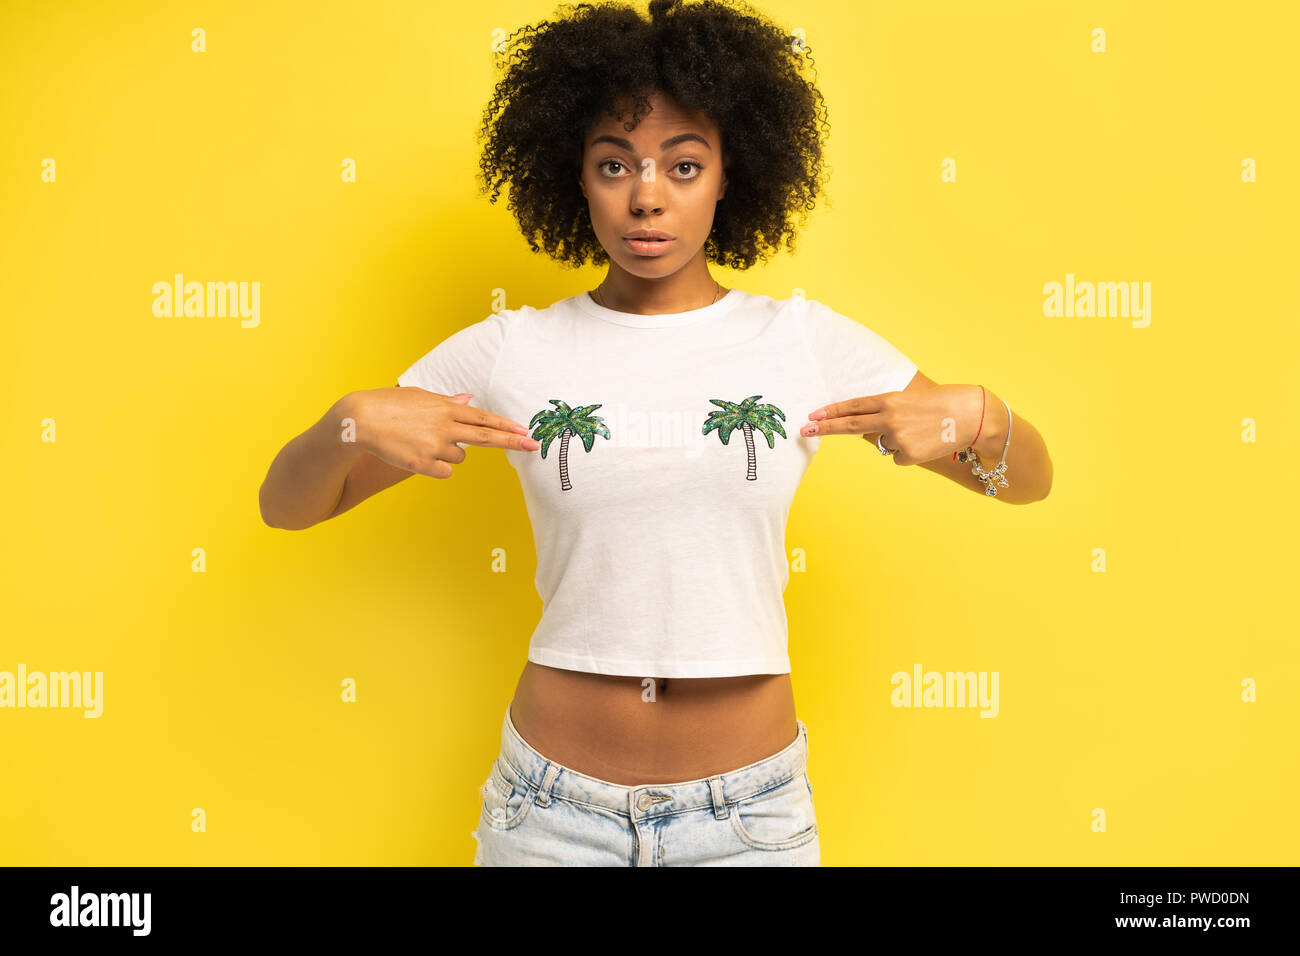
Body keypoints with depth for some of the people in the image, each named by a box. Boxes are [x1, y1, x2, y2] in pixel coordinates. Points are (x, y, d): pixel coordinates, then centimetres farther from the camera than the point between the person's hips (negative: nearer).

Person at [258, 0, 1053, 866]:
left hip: (750, 810, 1)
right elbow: (285, 504, 1)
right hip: (553, 809, 0)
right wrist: (356, 419, -20)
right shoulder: (512, 352, -4)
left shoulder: (806, 343, -3)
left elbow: (1030, 480, 5)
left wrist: (972, 417, -17)